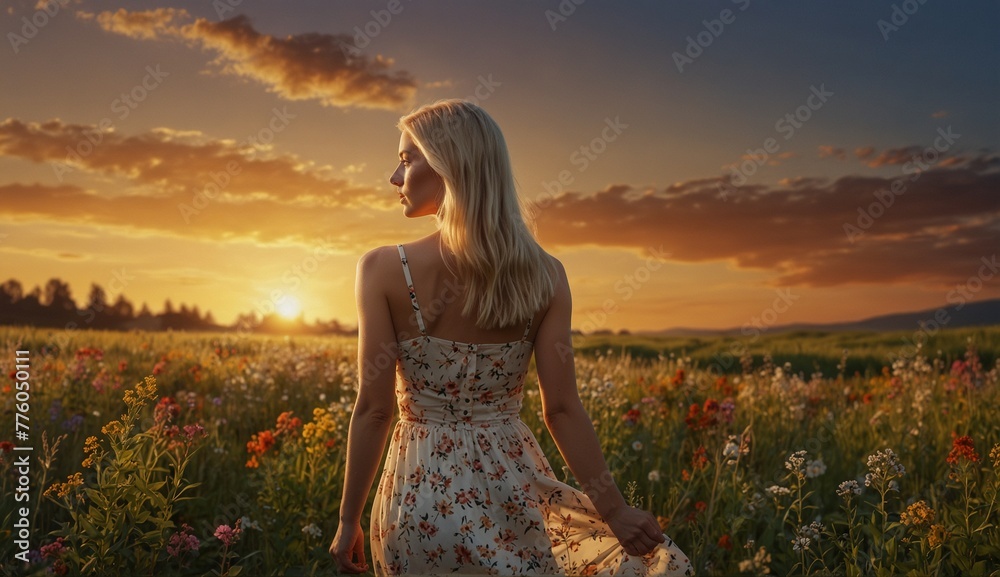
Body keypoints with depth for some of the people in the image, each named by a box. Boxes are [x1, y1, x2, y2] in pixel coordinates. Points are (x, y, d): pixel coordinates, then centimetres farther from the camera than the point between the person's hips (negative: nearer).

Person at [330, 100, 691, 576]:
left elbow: (374, 408, -11)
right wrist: (615, 511, 1)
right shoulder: (545, 275, -6)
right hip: (511, 488, 1)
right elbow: (562, 409, -7)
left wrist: (349, 520, 1)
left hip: (420, 495, 0)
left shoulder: (383, 270, -12)